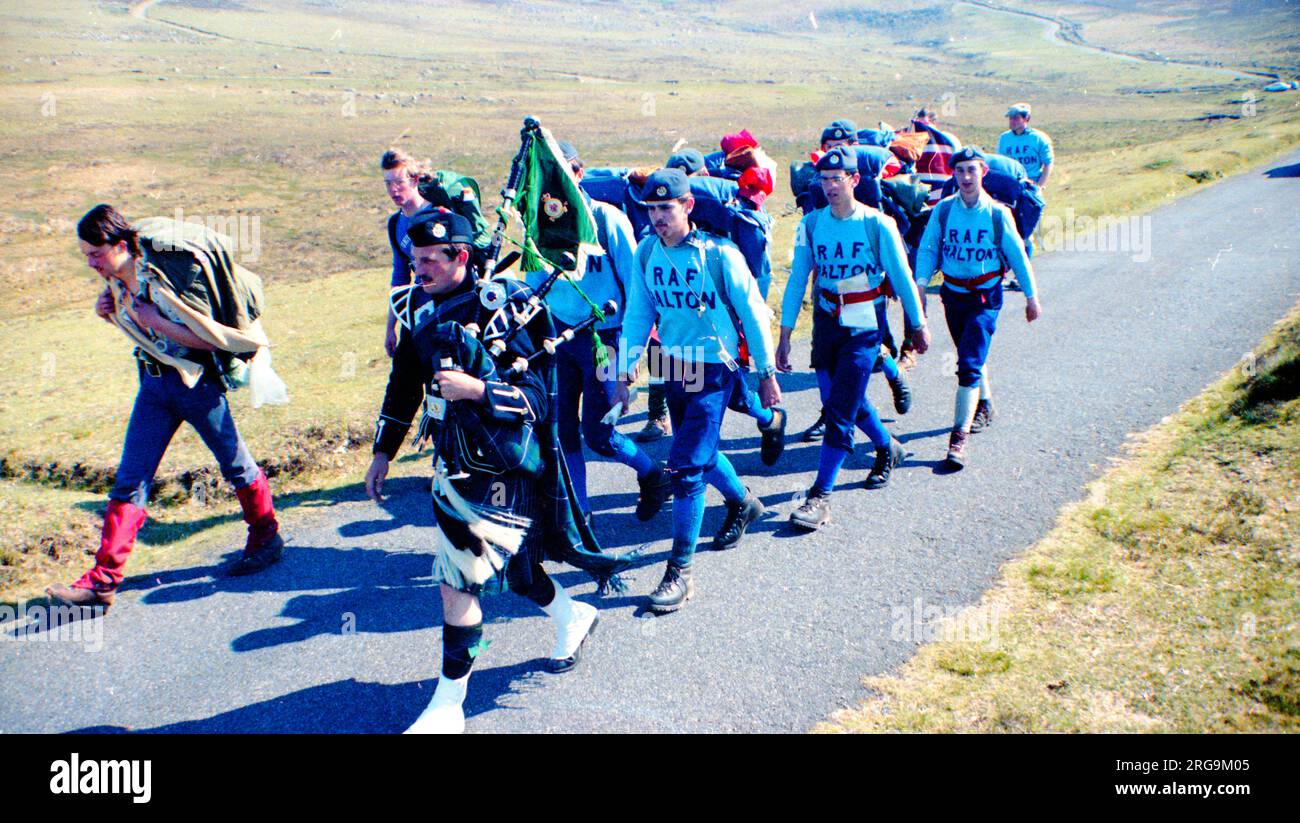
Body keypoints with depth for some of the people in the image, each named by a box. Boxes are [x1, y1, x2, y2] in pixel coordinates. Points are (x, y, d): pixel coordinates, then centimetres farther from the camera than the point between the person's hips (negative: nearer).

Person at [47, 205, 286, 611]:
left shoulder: (168, 273, -20)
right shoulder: (117, 279, 2)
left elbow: (208, 338, -17)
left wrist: (156, 321, -24)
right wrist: (111, 314, -1)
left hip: (196, 380, -7)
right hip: (154, 381, 7)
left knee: (235, 463, 9)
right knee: (129, 479, 2)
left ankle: (266, 537, 32)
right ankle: (102, 580, 3)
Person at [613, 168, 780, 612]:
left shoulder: (719, 252, -17)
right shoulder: (647, 252, -2)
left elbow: (752, 312, -9)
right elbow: (638, 313, 7)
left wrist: (767, 372, -5)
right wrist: (625, 371, 5)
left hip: (715, 369, -6)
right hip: (674, 367, 6)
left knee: (686, 467, -12)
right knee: (698, 451, 22)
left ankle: (680, 571, -1)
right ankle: (743, 503, 52)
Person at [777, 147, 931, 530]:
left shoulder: (878, 224, -10)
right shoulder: (811, 224, -1)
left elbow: (902, 277, -2)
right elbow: (797, 279, 2)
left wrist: (919, 325, 4)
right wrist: (784, 335, 0)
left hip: (863, 327, -4)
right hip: (826, 322, 5)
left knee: (841, 410, -9)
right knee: (845, 402, 15)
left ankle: (820, 496, -5)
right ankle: (888, 448, 43)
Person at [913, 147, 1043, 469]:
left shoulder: (998, 213, -8)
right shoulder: (943, 209, -2)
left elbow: (1017, 255, 0)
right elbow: (928, 248, 2)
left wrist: (1032, 297, 5)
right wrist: (921, 283, -14)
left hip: (985, 297, -4)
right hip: (953, 294, 4)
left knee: (970, 364, -14)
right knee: (971, 356, 21)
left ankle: (959, 437, -13)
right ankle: (984, 406, 46)